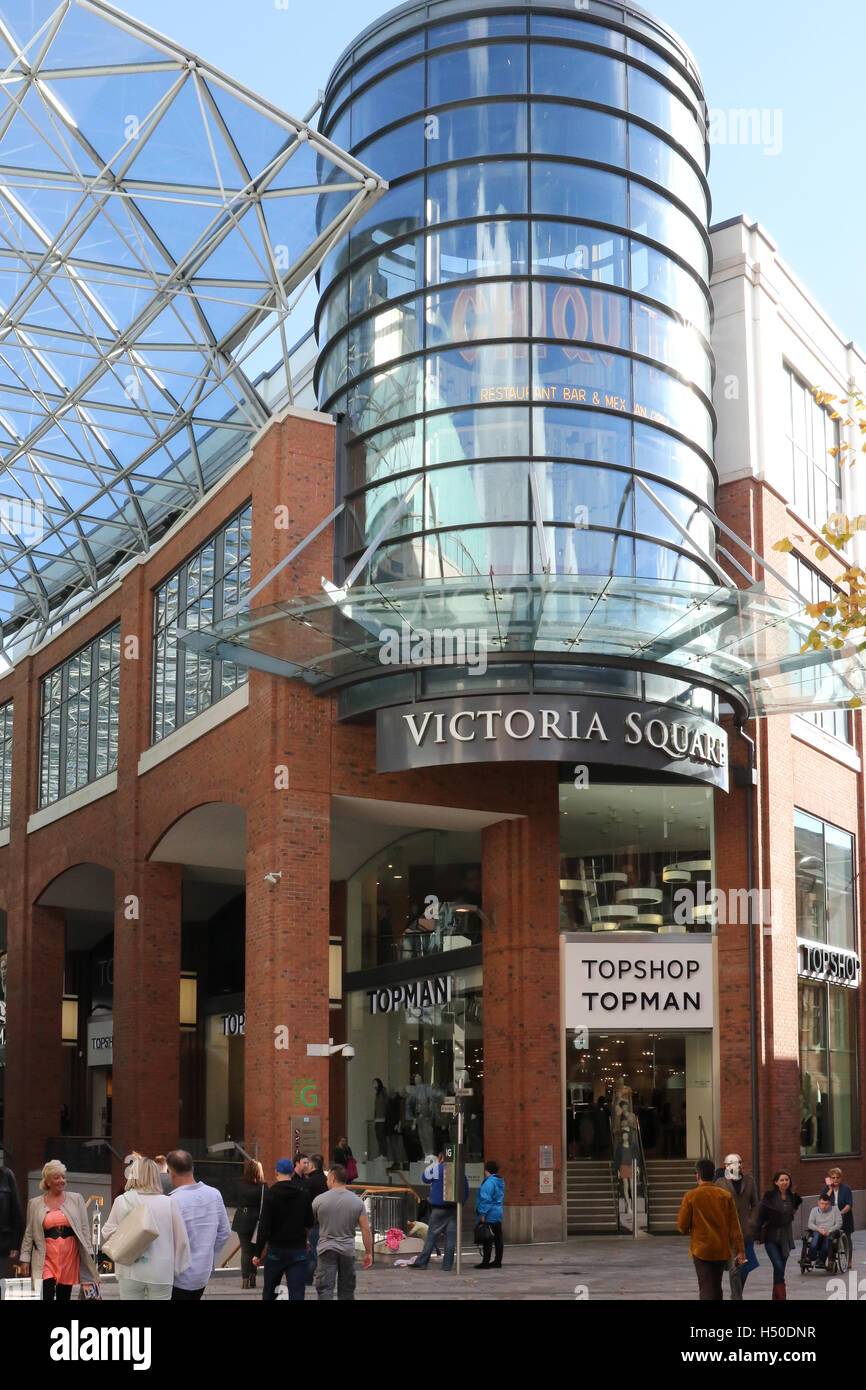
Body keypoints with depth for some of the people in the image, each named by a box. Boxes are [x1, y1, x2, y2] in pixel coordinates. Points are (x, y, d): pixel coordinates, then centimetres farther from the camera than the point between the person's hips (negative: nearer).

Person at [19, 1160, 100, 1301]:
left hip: (69, 1256, 1)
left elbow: (84, 1229, 8)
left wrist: (88, 1255, 1)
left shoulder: (76, 1199, 8)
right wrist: (25, 1259, 4)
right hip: (46, 1257, -1)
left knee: (64, 1297, 5)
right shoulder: (34, 1204, 8)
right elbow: (29, 1234, 10)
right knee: (46, 1296, -13)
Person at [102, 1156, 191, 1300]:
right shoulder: (169, 1203, -7)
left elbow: (107, 1232, 2)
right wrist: (178, 1268, 10)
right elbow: (182, 1240, -1)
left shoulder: (121, 1201, -6)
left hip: (130, 1273, 0)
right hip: (161, 1273, 0)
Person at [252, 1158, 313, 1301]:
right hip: (298, 1250, 2)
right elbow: (309, 1223, 11)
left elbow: (264, 1227, -13)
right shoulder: (303, 1193, 2)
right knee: (297, 1294, -3)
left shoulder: (271, 1193, -8)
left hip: (275, 1250, -1)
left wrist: (259, 1253, -8)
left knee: (269, 1293, 15)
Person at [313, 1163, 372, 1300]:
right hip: (348, 1251, 3)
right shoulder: (357, 1201, 1)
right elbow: (366, 1230, -2)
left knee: (325, 1289, -7)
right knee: (347, 1290, 14)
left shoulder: (320, 1200, -4)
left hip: (327, 1250, -3)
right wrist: (368, 1253, 6)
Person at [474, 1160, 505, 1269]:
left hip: (489, 1216, -9)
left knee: (487, 1240, -5)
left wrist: (482, 1214, -17)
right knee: (498, 1239, 11)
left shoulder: (489, 1182, -15)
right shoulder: (500, 1182, 14)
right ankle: (498, 1261, 16)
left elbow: (486, 1199, -19)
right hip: (498, 1215, 9)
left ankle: (486, 1262, -4)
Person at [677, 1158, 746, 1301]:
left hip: (702, 1250, -4)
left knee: (706, 1290, -5)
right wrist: (740, 1250, -1)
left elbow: (682, 1226, -6)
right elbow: (735, 1225, -2)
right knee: (716, 1288, 20)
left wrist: (689, 1231, 17)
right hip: (723, 1251, 4)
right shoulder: (725, 1196, 0)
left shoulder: (691, 1196, -8)